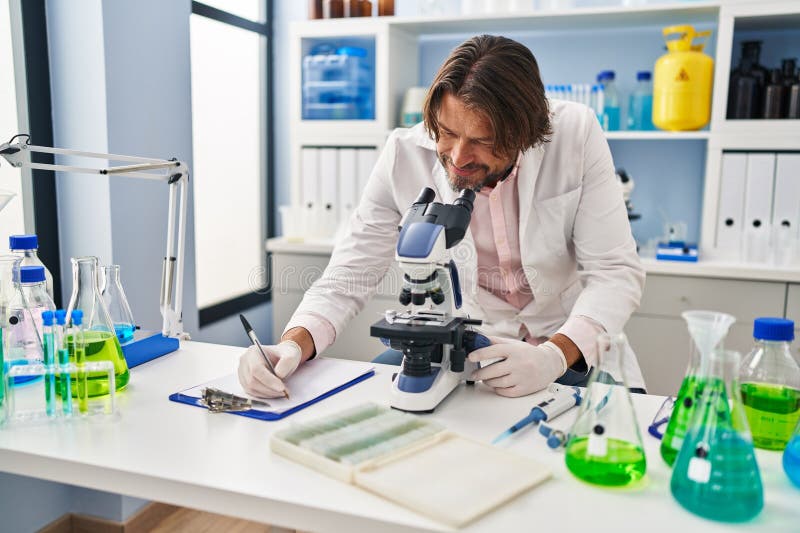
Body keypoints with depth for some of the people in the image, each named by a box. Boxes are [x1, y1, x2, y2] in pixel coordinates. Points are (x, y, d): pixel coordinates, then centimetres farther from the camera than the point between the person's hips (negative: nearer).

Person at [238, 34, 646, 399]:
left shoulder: (576, 134, -18)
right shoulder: (406, 154, -16)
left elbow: (616, 271, -15)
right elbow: (349, 276, -11)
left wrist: (555, 355, -32)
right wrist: (294, 345, -29)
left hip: (575, 349, 0)